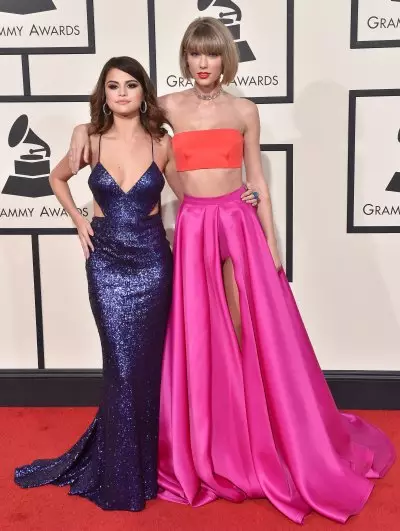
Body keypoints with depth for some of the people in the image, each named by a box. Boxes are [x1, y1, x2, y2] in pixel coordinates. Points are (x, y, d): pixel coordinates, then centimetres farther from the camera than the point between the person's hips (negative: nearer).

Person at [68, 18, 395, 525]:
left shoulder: (245, 110, 5)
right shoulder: (170, 107, 4)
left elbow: (257, 179, 7)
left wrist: (271, 244, 4)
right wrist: (83, 127, -6)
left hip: (239, 224, 0)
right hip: (193, 228, 0)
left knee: (252, 333, 2)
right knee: (200, 336, 5)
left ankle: (259, 442, 22)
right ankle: (207, 449, 22)